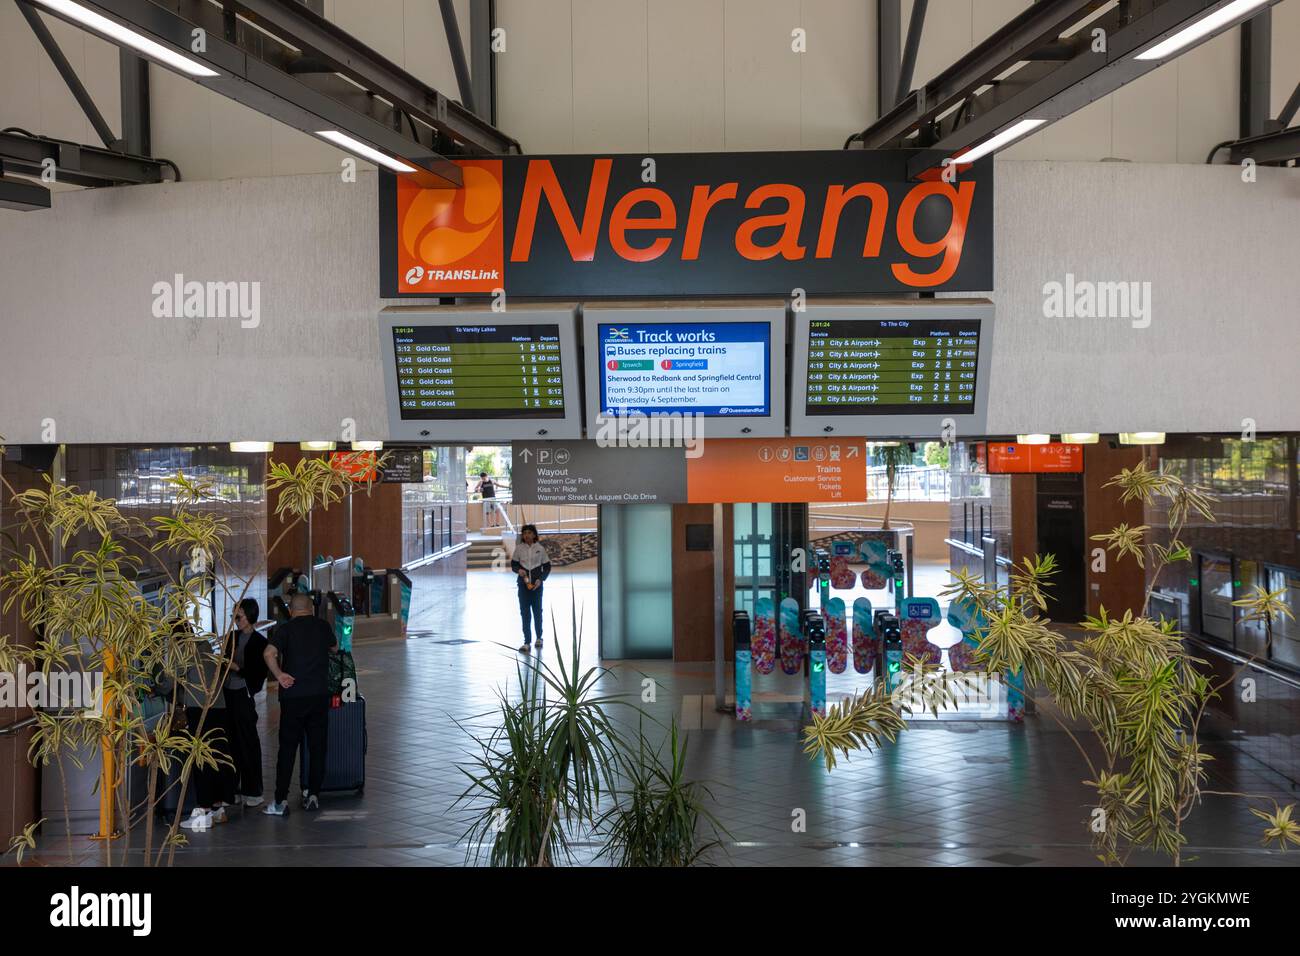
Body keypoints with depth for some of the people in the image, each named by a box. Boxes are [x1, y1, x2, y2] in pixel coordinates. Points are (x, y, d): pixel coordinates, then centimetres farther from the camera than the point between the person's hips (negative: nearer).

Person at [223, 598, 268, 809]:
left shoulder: (259, 642, -5)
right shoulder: (233, 637, 14)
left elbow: (260, 673, -8)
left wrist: (238, 668, -13)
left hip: (244, 696, -6)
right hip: (228, 694, 6)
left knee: (248, 743, -2)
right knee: (231, 743, 8)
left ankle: (253, 792, 4)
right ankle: (232, 789, 16)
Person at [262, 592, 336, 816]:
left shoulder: (285, 628, -2)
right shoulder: (323, 627, 7)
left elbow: (269, 653, -19)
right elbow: (333, 647, 27)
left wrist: (279, 675, -14)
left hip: (293, 695, -2)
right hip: (319, 694, 2)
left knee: (287, 748, 2)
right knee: (317, 747, 10)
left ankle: (281, 801, 0)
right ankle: (313, 795, 11)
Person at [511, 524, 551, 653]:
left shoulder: (540, 548, -4)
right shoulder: (519, 548, -1)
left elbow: (547, 566, 3)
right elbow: (513, 564, 8)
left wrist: (540, 579, -10)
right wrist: (519, 570, -14)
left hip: (536, 583, 0)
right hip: (523, 583, 0)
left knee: (537, 611, 10)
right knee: (524, 612, -3)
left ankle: (539, 638, 30)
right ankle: (527, 642, -1)